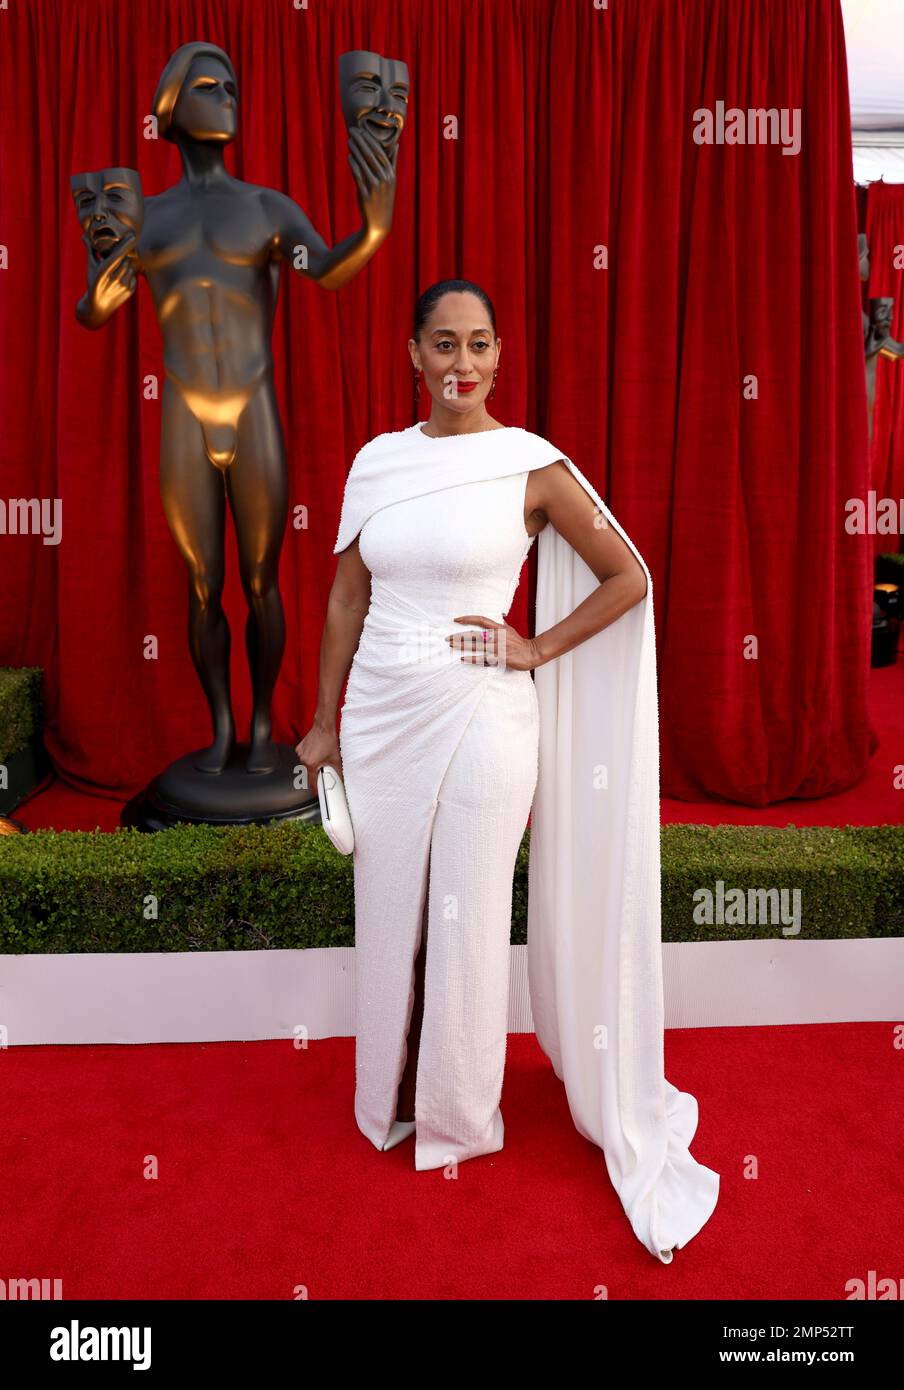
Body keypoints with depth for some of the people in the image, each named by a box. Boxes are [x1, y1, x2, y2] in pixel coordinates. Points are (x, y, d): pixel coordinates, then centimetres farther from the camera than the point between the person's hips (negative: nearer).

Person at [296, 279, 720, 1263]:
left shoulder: (533, 465, -6)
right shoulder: (377, 461, 5)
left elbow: (629, 578, 0)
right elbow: (347, 597, 9)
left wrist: (538, 650, -8)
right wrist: (325, 726, 9)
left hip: (481, 719, -3)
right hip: (381, 718, 4)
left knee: (468, 922, 9)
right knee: (388, 918, 15)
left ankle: (460, 1115, 34)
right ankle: (391, 1100, 39)